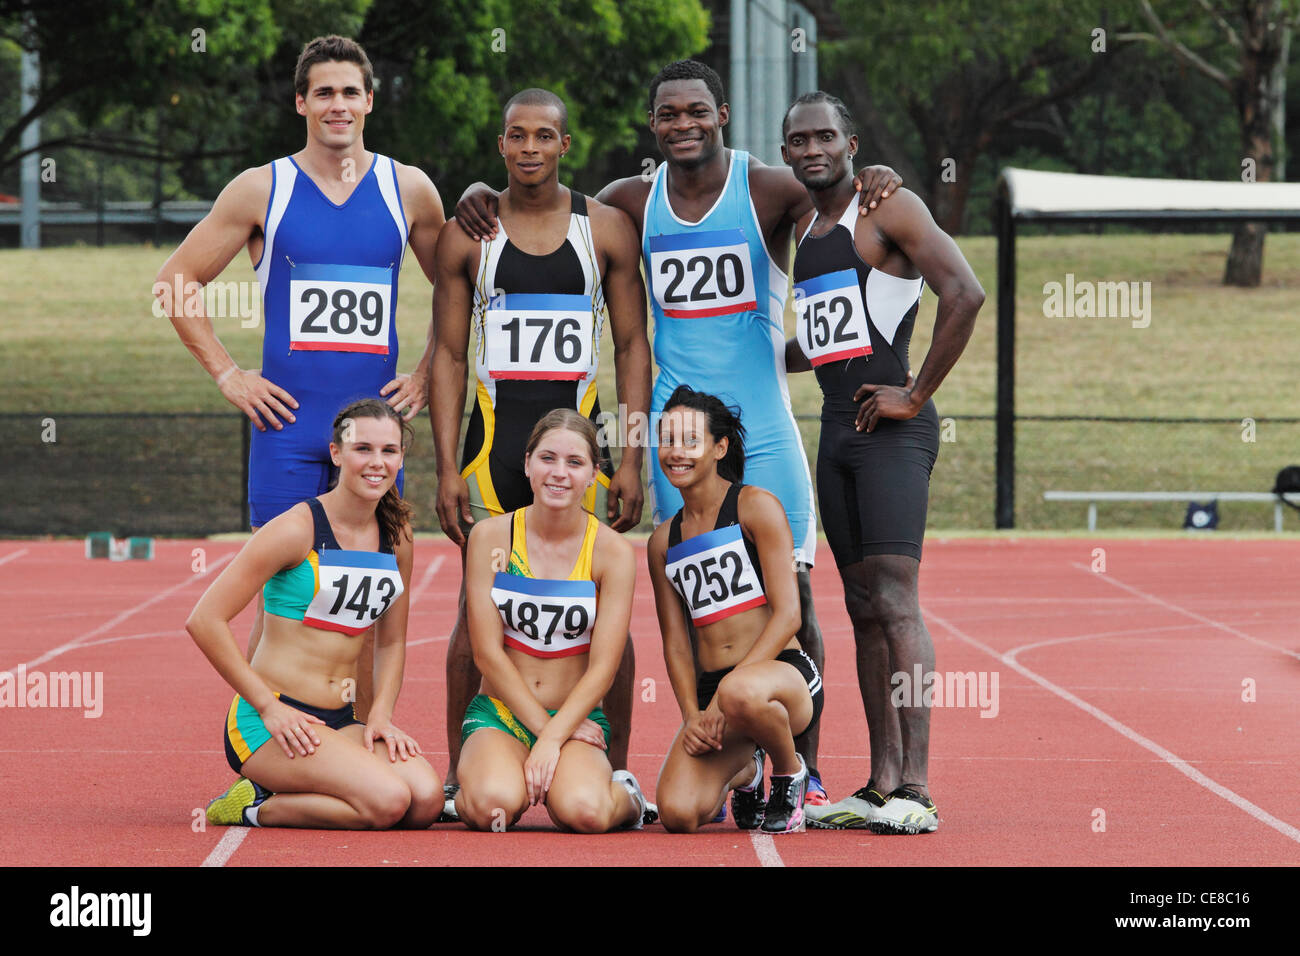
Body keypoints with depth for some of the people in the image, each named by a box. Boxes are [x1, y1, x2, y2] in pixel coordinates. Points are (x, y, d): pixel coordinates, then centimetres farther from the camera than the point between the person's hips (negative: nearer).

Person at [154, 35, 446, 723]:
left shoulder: (408, 190, 7)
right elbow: (175, 283, 6)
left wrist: (427, 376, 9)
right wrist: (226, 374, 0)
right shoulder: (262, 190, 2)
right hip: (288, 426, -2)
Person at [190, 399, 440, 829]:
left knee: (426, 801, -20)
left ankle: (269, 800, 2)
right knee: (387, 800, -28)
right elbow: (205, 620, -13)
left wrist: (380, 715, 2)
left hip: (339, 722, 7)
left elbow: (392, 641, 20)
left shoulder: (396, 535, 10)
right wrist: (268, 707, -14)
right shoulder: (297, 529, -11)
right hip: (265, 724, -7)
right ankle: (251, 808, -4)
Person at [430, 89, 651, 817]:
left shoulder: (607, 229, 6)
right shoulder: (467, 235, 6)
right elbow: (449, 357, 6)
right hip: (496, 432, 0)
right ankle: (459, 776, 7)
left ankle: (617, 774, 6)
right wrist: (446, 468, -2)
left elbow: (634, 348, 6)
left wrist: (632, 458, -3)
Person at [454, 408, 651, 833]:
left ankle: (623, 797, 5)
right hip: (499, 712, -1)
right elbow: (488, 652, -5)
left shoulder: (612, 551, -3)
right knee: (492, 805, -35)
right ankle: (468, 788, 3)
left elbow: (602, 670, -7)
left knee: (583, 812, -32)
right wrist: (542, 724, -12)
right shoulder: (491, 536, -2)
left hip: (575, 716, 1)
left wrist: (552, 738, -19)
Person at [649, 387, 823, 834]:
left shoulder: (756, 507, -1)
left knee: (740, 693, -44)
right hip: (710, 688, 5)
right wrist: (691, 715, -6)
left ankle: (790, 771, -8)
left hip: (785, 674, -5)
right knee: (678, 813, -21)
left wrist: (724, 695, -17)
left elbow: (787, 614, -9)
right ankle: (742, 772, 17)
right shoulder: (664, 541, 15)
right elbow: (675, 641, 13)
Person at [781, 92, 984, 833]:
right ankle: (882, 786, 10)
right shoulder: (804, 234, 19)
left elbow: (965, 294, -18)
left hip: (891, 431, -8)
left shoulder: (889, 210, -6)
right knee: (864, 610, 7)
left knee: (897, 603, -14)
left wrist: (918, 394, -16)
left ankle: (915, 791, -18)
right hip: (837, 431, 8)